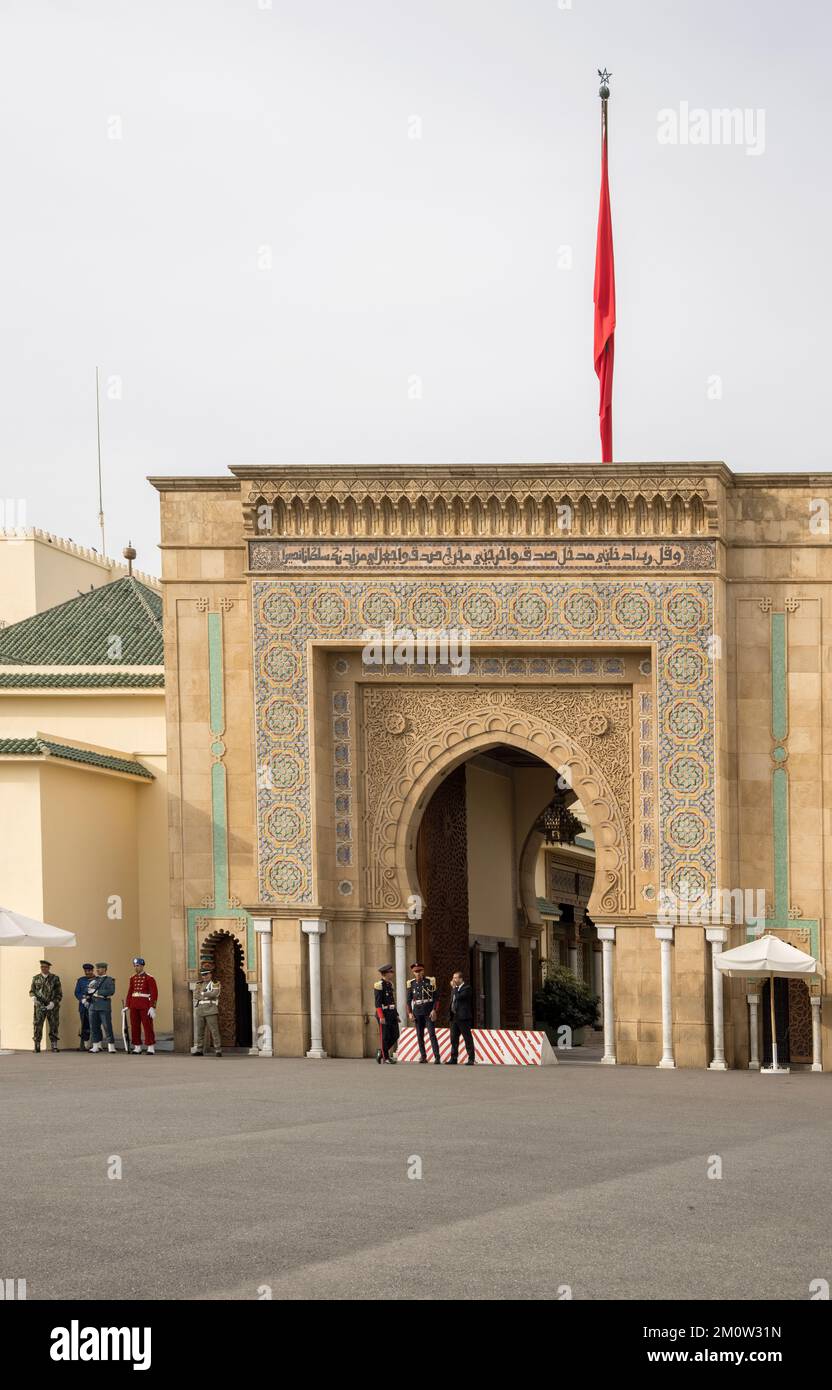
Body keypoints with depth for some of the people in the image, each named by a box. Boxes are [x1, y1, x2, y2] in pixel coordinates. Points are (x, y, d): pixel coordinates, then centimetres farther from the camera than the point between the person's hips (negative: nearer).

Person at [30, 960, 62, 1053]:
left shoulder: (55, 979, 4)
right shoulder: (36, 978, 9)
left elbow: (59, 994, 4)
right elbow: (31, 991, 15)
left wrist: (53, 1003, -11)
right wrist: (33, 997, -8)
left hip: (52, 1007, -1)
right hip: (40, 1007, 1)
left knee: (54, 1027, 1)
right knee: (37, 1026, -8)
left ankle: (54, 1046, 8)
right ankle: (37, 1046, -2)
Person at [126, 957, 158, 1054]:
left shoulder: (149, 978, -5)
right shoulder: (133, 978, 12)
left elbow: (154, 993, -8)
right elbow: (130, 992, 15)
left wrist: (152, 1007, -14)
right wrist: (127, 1006, 8)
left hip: (145, 1006, -6)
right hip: (134, 1006, 6)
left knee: (148, 1026, -5)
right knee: (134, 1027, 5)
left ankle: (151, 1047, -3)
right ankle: (137, 1047, 12)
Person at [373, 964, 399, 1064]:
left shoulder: (390, 984, 14)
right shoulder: (379, 985, -12)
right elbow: (378, 1002, -16)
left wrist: (396, 1015, 16)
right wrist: (381, 1017, -21)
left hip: (392, 1014, 8)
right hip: (384, 1014, -8)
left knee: (395, 1035, 7)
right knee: (385, 1037, -1)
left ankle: (380, 1052, 20)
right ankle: (386, 1057, 7)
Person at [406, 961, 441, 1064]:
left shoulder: (430, 981, -1)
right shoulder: (411, 984, 7)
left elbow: (435, 997, -1)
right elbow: (409, 1000, 12)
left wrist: (434, 1010, -10)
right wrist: (409, 1013, 3)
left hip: (429, 1013, -3)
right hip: (417, 1013, 3)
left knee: (432, 1034, -9)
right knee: (419, 1035, 5)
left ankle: (437, 1057, -12)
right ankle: (423, 1056, 13)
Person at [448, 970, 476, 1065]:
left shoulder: (466, 988, -8)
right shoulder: (454, 989, 17)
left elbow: (459, 997, -22)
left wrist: (454, 987, -13)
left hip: (463, 1017, -8)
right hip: (454, 1017, 8)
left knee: (468, 1038, -4)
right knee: (454, 1039, 9)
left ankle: (471, 1059, -2)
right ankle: (453, 1058, 14)